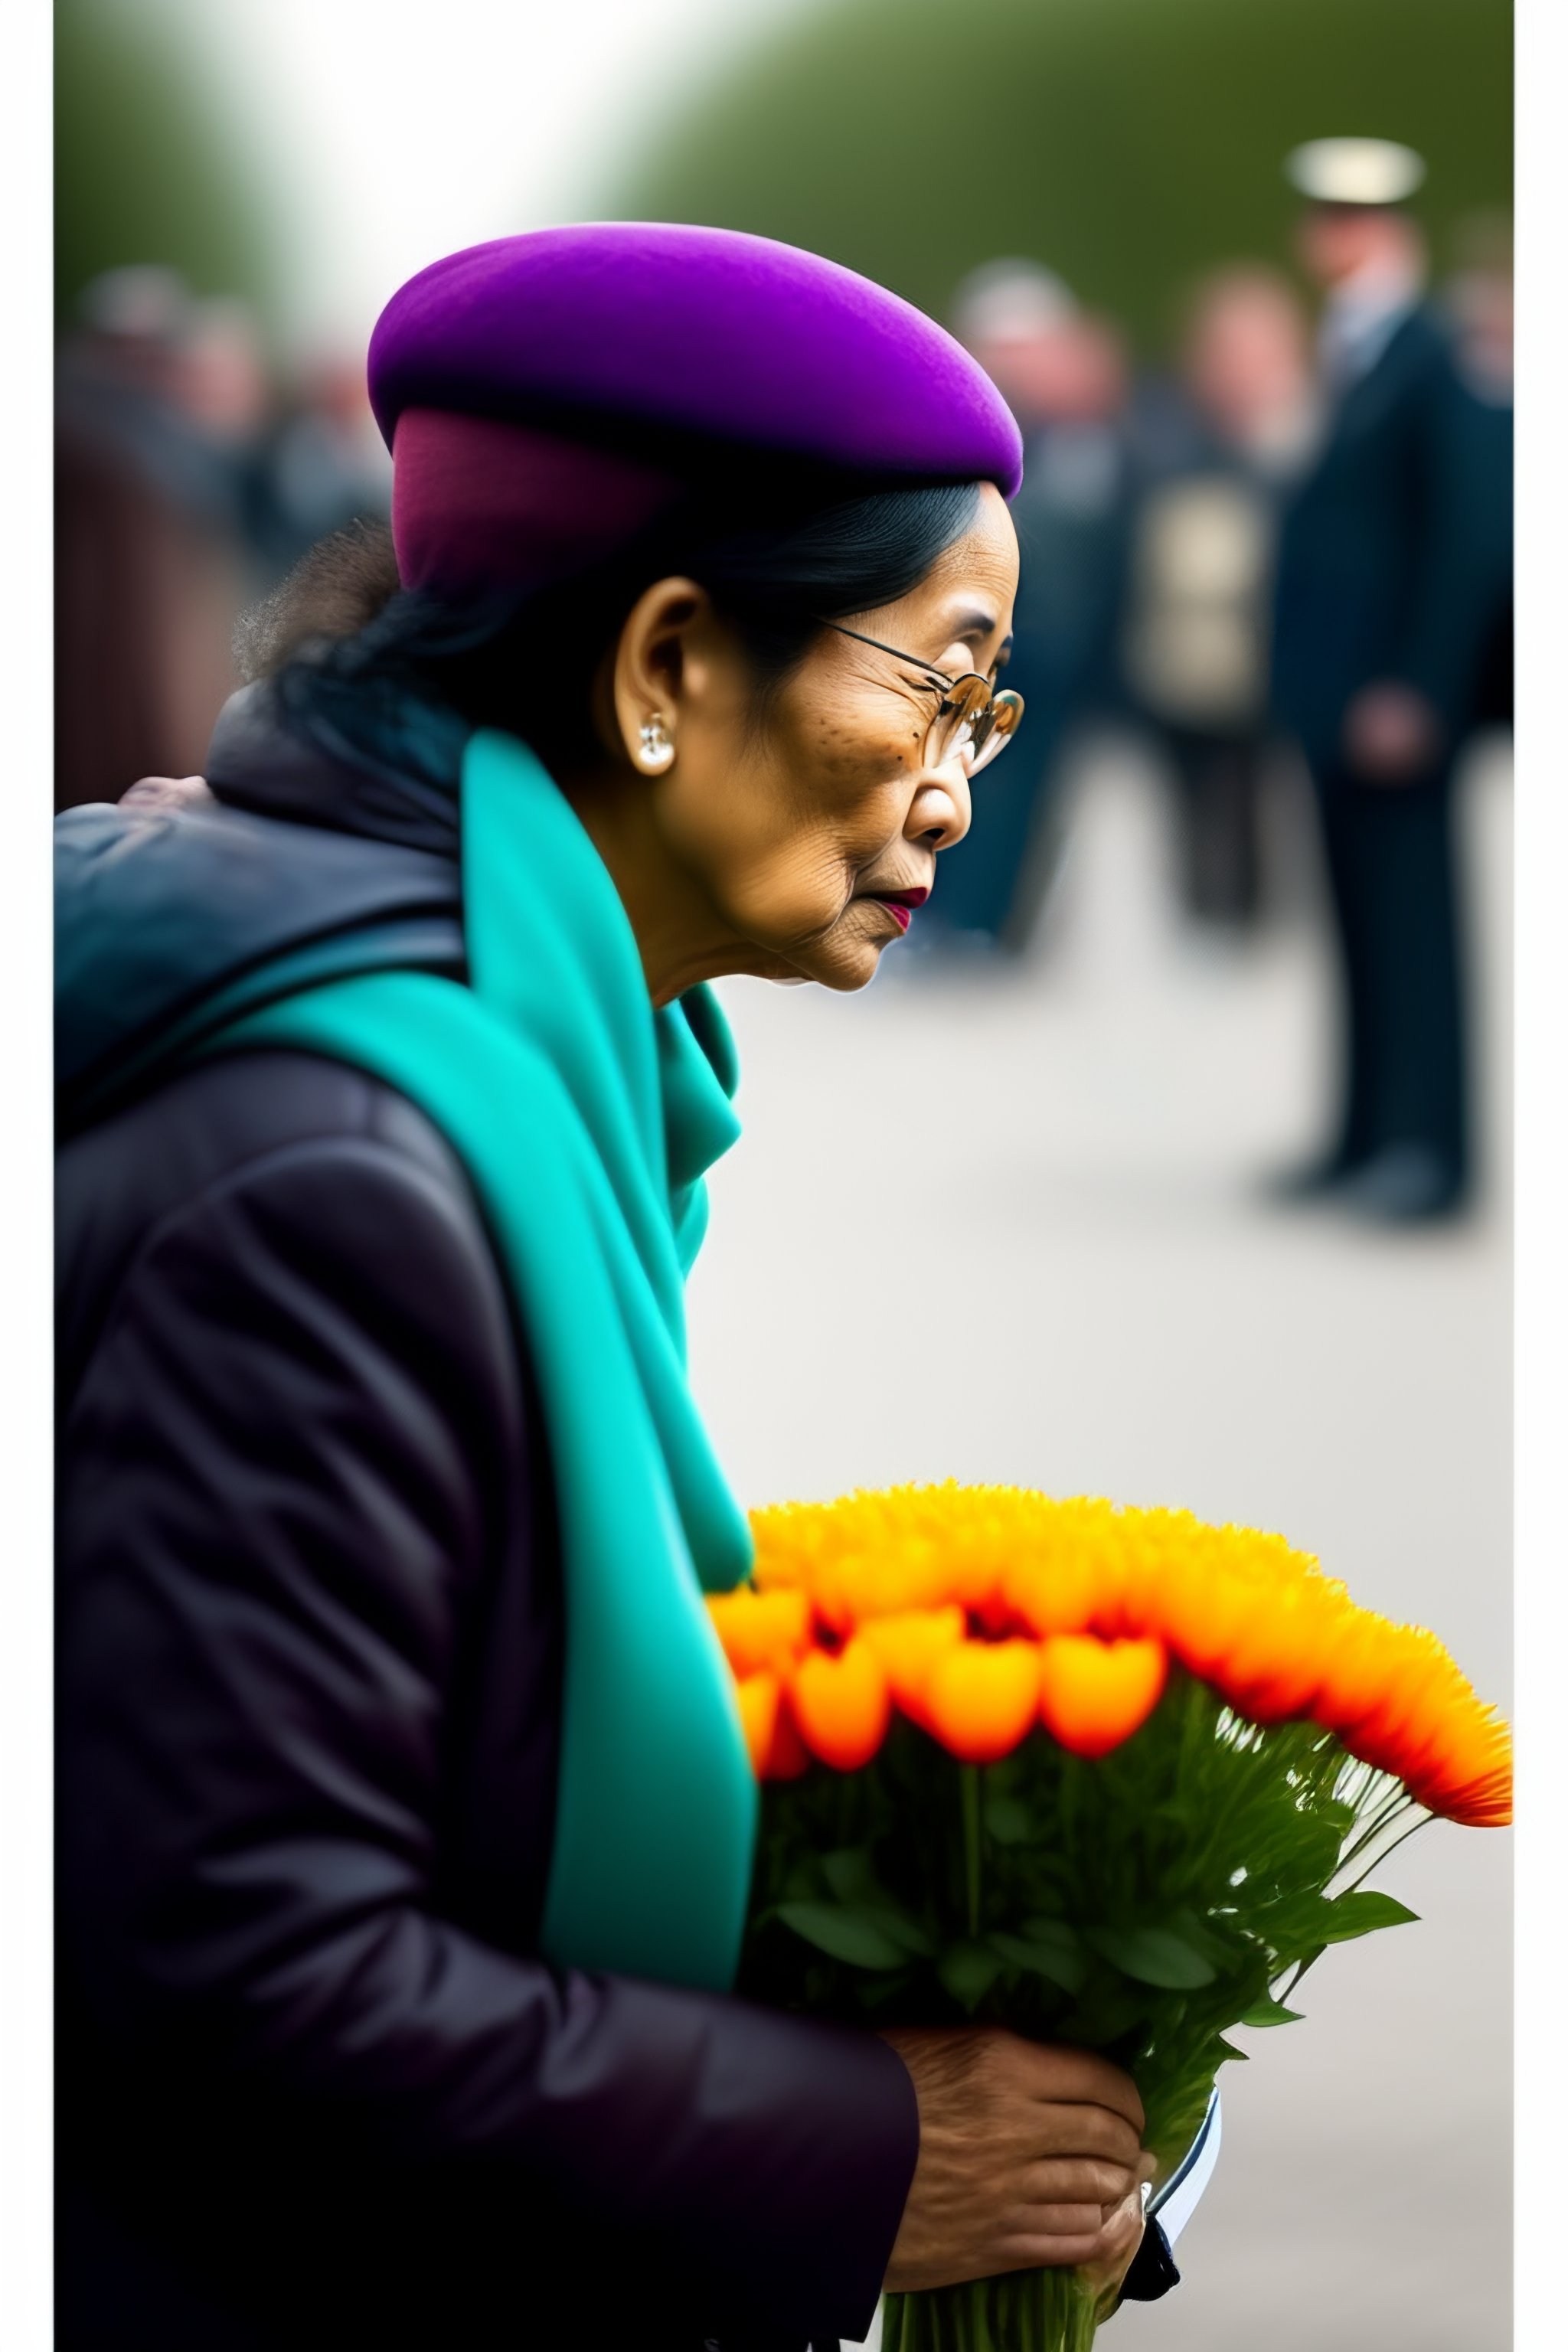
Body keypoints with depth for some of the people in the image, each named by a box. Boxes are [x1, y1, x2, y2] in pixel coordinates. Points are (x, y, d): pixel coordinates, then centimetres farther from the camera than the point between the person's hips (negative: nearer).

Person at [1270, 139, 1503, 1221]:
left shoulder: (1430, 361, -13)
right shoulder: (1352, 356, 14)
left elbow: (1463, 538, -17)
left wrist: (1413, 690, -19)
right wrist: (1311, 684, 13)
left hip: (1395, 696, -9)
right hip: (1339, 699, 9)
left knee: (1411, 915, -5)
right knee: (1363, 917, 12)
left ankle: (1429, 1149, -2)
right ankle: (1372, 1136, 18)